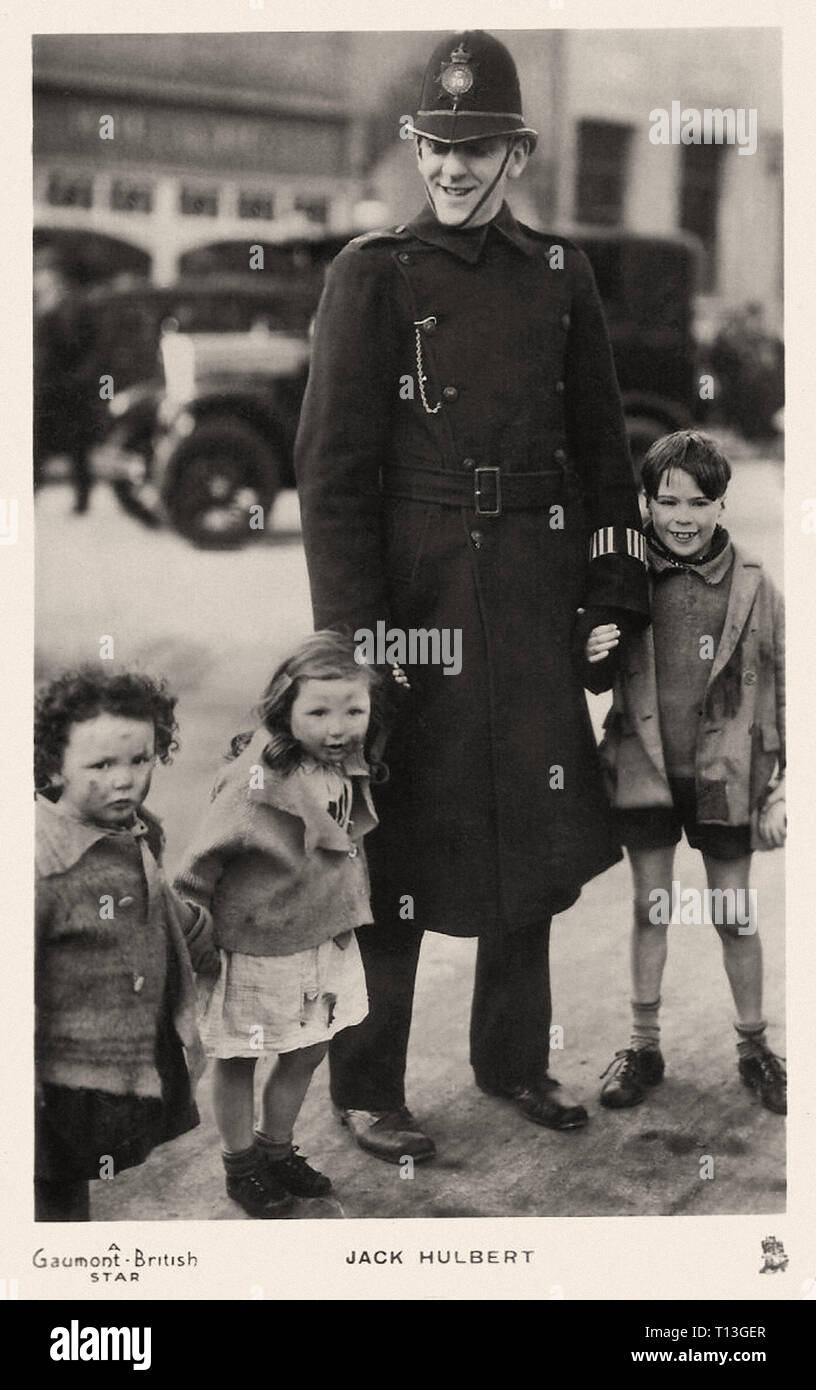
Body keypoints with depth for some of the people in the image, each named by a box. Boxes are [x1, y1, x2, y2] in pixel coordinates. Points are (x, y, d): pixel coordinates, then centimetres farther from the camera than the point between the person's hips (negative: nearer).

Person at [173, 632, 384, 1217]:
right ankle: (240, 1165, 31)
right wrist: (194, 937, -15)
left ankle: (277, 1151, 39)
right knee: (238, 1059, 12)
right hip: (256, 947, -7)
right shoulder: (257, 783, -28)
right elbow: (201, 862, -20)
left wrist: (350, 912, 16)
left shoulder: (350, 767, -4)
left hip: (326, 940, 7)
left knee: (308, 1053, 18)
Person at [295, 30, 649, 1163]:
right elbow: (331, 470, -8)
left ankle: (514, 1058, 31)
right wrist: (355, 632, -14)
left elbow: (603, 451, 13)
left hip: (535, 603, 5)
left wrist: (616, 591, 7)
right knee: (400, 842, 2)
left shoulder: (560, 274, 8)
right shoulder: (372, 274, -5)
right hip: (417, 593, -4)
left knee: (535, 830, 13)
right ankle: (366, 1090, 16)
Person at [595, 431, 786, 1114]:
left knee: (736, 916, 9)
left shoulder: (753, 586, -6)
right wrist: (588, 659, -16)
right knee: (649, 908, 11)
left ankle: (753, 1045, 27)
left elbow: (780, 690, -1)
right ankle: (644, 1046, 25)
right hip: (646, 771, 1)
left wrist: (782, 788, -2)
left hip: (725, 776, -1)